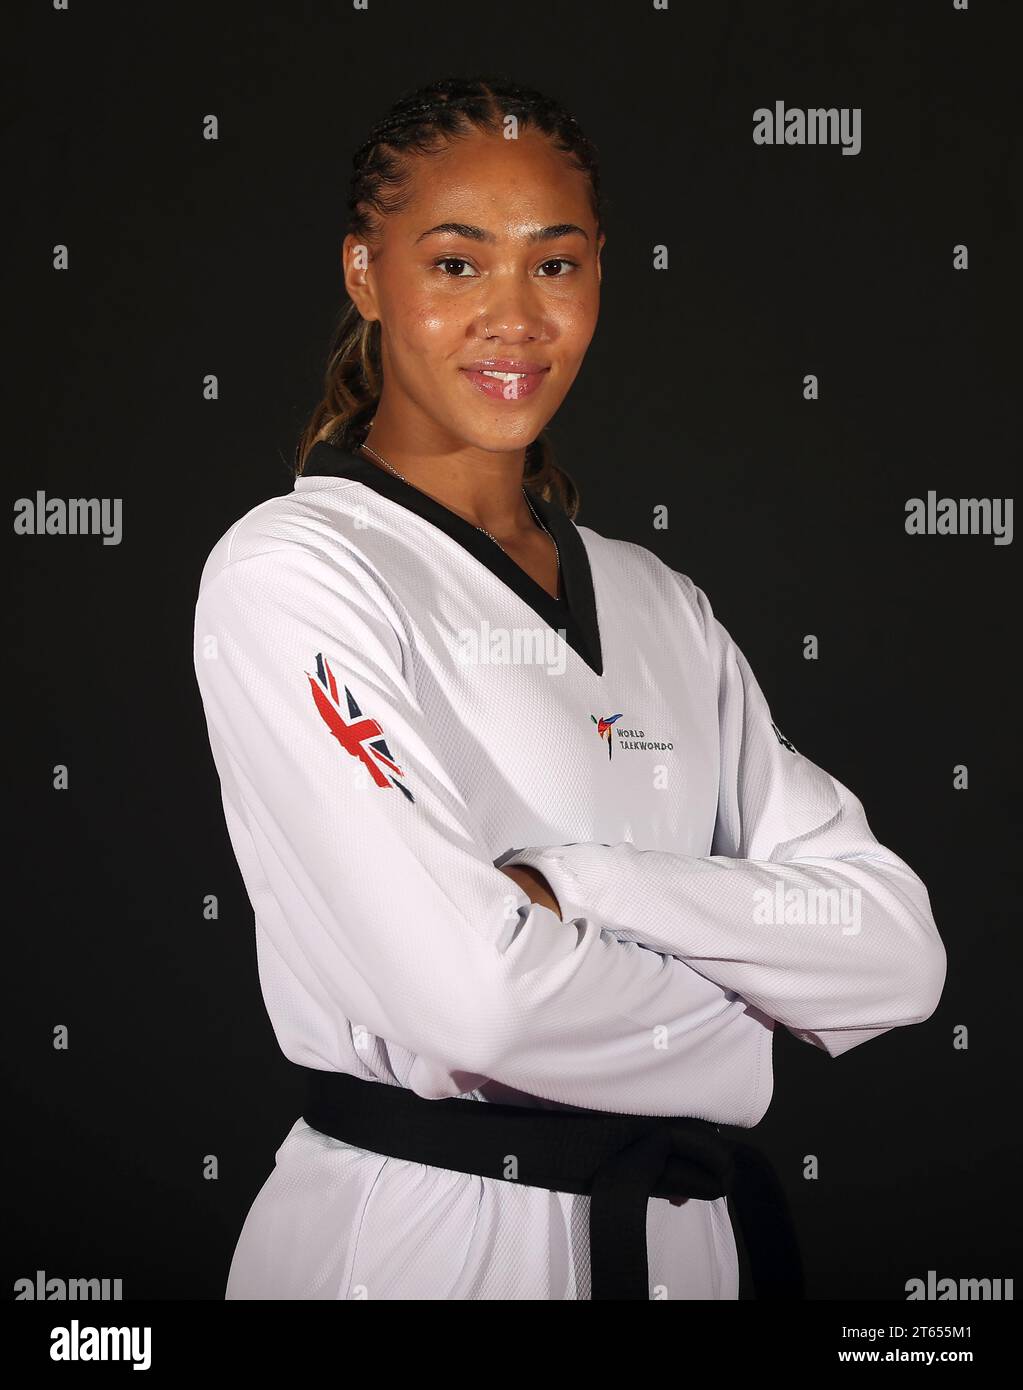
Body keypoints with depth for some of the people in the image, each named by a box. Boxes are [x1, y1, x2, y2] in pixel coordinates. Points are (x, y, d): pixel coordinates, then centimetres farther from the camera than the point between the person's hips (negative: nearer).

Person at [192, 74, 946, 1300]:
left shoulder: (661, 607, 6)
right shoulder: (287, 571, -13)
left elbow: (897, 950, -5)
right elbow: (475, 997, -24)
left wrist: (575, 884, -18)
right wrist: (739, 1041, -8)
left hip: (671, 1228, 6)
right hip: (406, 1236, -5)